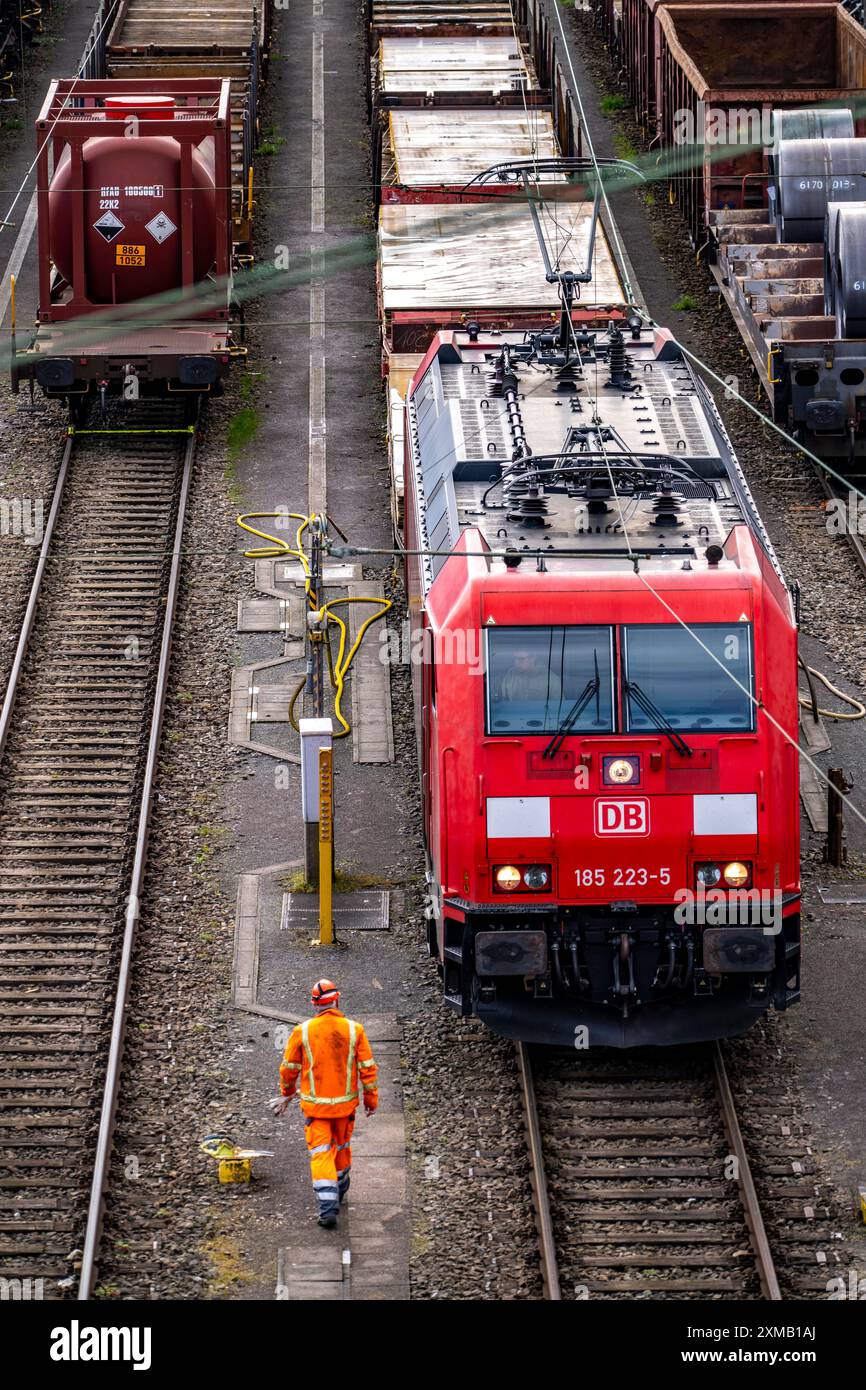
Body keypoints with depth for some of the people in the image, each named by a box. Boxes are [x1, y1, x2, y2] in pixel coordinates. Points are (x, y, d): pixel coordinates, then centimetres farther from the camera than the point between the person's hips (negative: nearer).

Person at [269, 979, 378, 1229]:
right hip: (345, 1102, 2)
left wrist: (286, 1093, 17)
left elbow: (289, 1067, 0)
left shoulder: (303, 1031, -10)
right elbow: (367, 1067, -6)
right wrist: (371, 1098, 7)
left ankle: (328, 1208, -12)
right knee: (342, 1146, 24)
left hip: (315, 1104, -2)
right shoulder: (354, 1030, -9)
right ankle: (340, 1192, 44)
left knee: (321, 1153, 0)